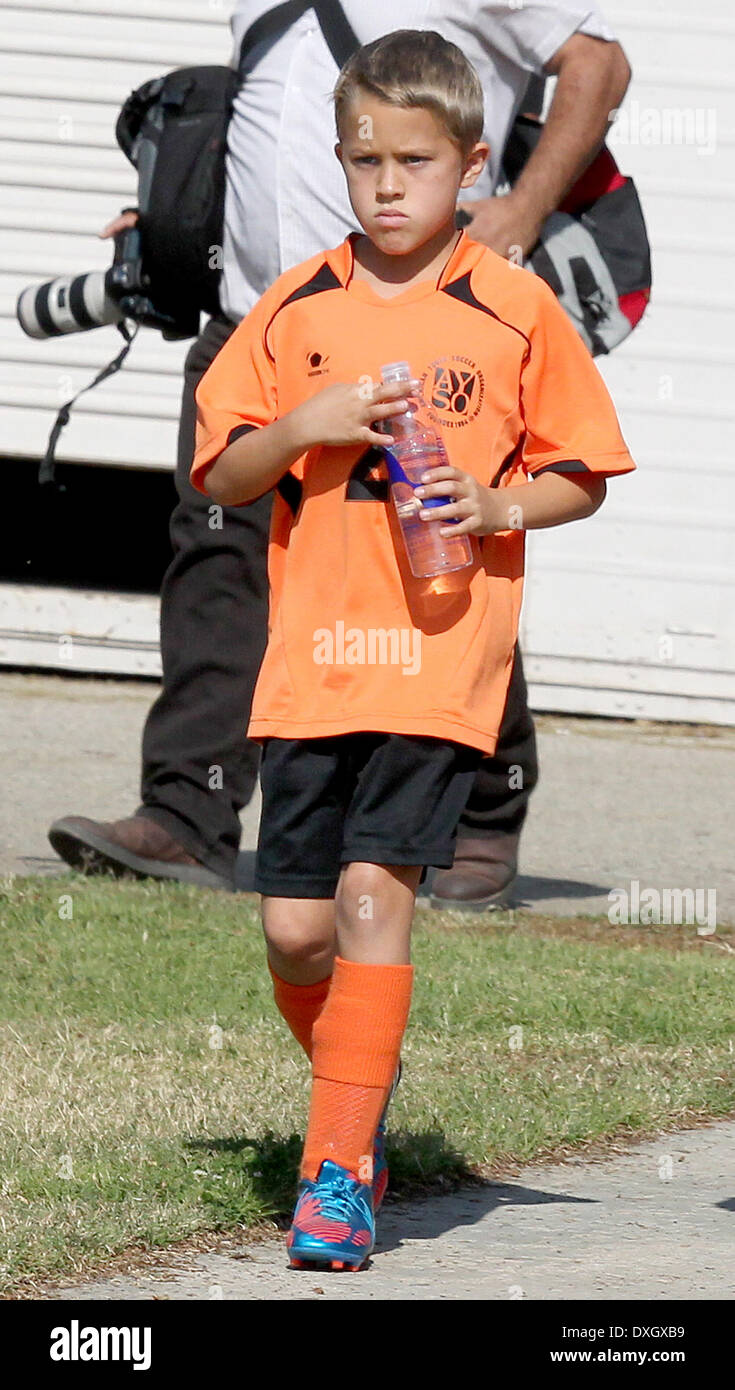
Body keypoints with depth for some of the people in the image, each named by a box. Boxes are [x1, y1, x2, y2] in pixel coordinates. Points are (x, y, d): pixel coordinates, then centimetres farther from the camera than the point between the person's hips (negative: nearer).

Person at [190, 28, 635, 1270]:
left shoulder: (515, 312, 2)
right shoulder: (298, 308, 9)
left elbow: (583, 476, 8)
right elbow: (218, 473, 11)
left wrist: (501, 508, -11)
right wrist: (304, 427, -7)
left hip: (442, 657, -3)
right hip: (310, 658, 3)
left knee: (374, 891, -15)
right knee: (294, 931, 1)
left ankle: (339, 1168, -9)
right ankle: (360, 1093, 30)